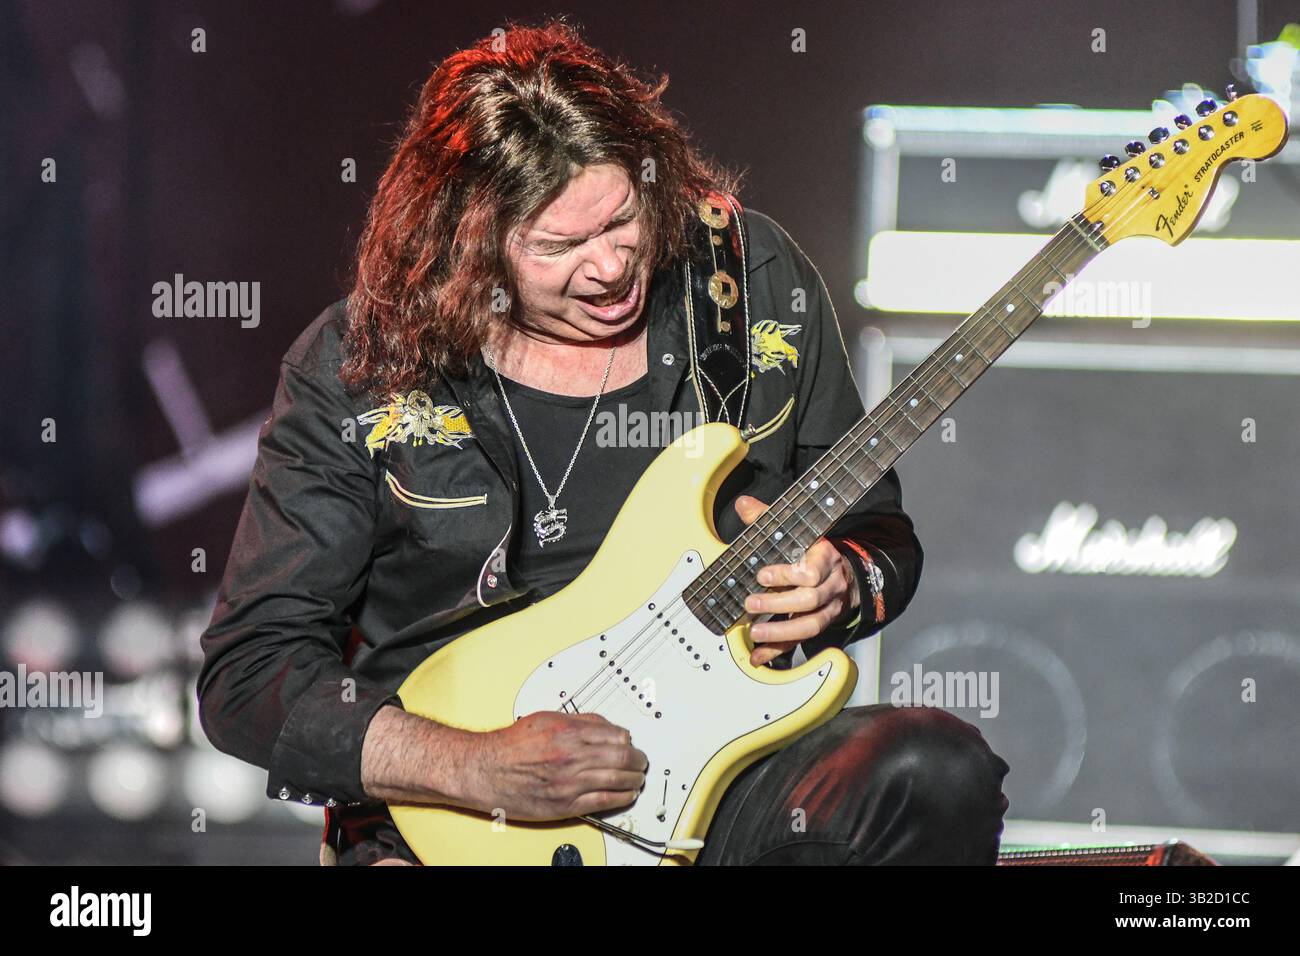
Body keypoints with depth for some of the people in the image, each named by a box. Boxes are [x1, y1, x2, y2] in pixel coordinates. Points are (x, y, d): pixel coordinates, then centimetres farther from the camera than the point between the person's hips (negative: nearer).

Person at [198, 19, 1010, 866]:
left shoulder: (759, 284, 4)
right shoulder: (356, 372, -4)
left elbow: (884, 538, 16)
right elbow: (248, 669, -3)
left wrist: (838, 590, -9)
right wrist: (476, 769, -16)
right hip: (462, 823, -4)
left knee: (939, 774, -27)